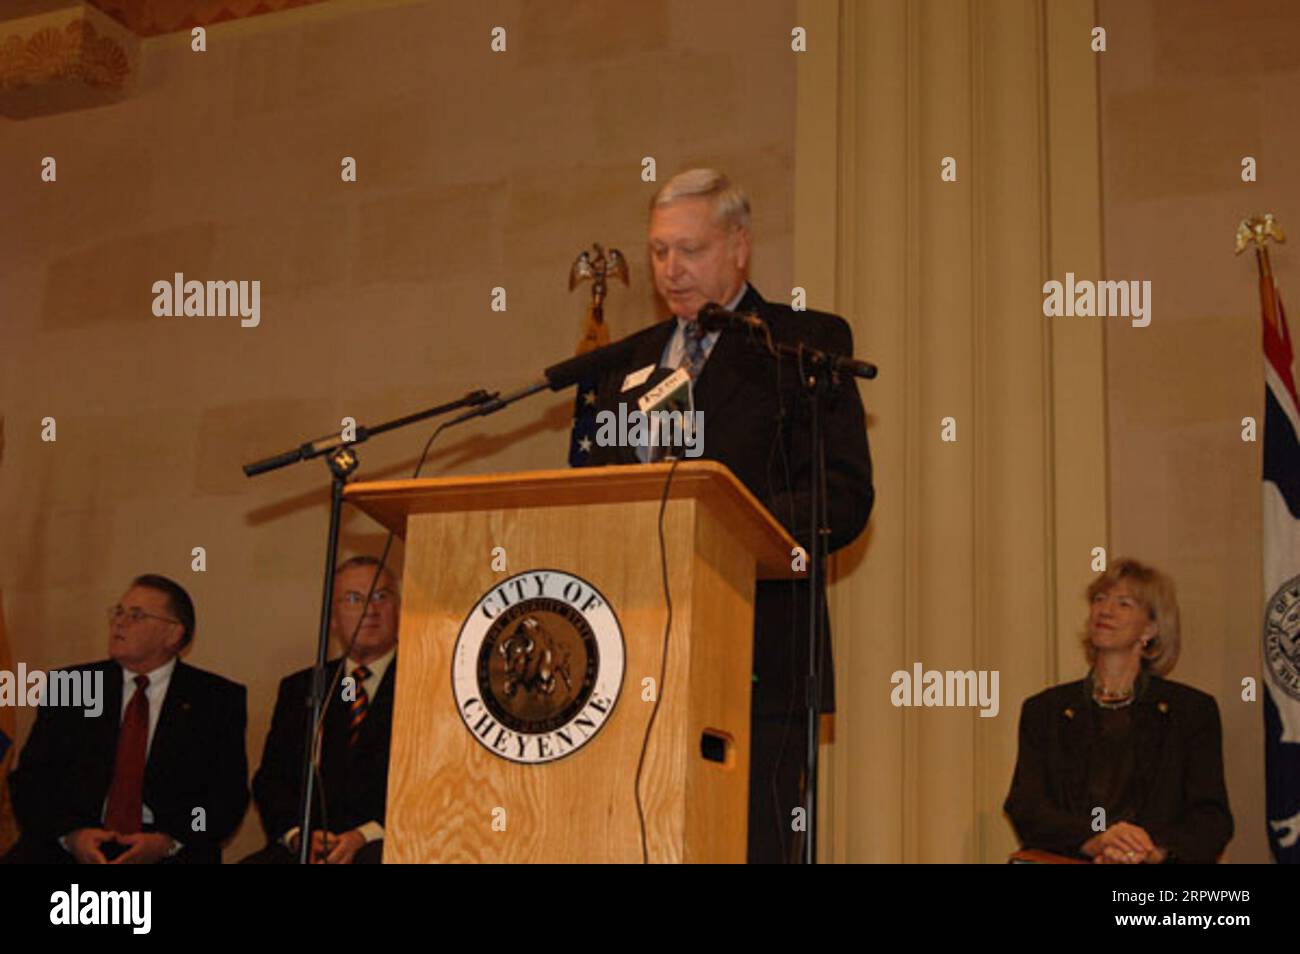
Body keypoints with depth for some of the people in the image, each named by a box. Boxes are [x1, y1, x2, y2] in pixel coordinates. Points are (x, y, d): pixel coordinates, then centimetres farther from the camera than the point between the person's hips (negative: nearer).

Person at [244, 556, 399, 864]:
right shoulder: (299, 689, 20)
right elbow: (270, 778, 13)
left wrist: (368, 835, -15)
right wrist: (298, 834, -7)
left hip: (386, 847, -4)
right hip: (306, 851, 4)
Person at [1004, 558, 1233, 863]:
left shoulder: (1193, 710, 12)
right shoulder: (1044, 710, 13)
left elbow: (1213, 818, 3)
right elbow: (1023, 808, 1)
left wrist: (1156, 850, -18)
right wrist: (1094, 841, -17)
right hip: (1070, 859, 1)